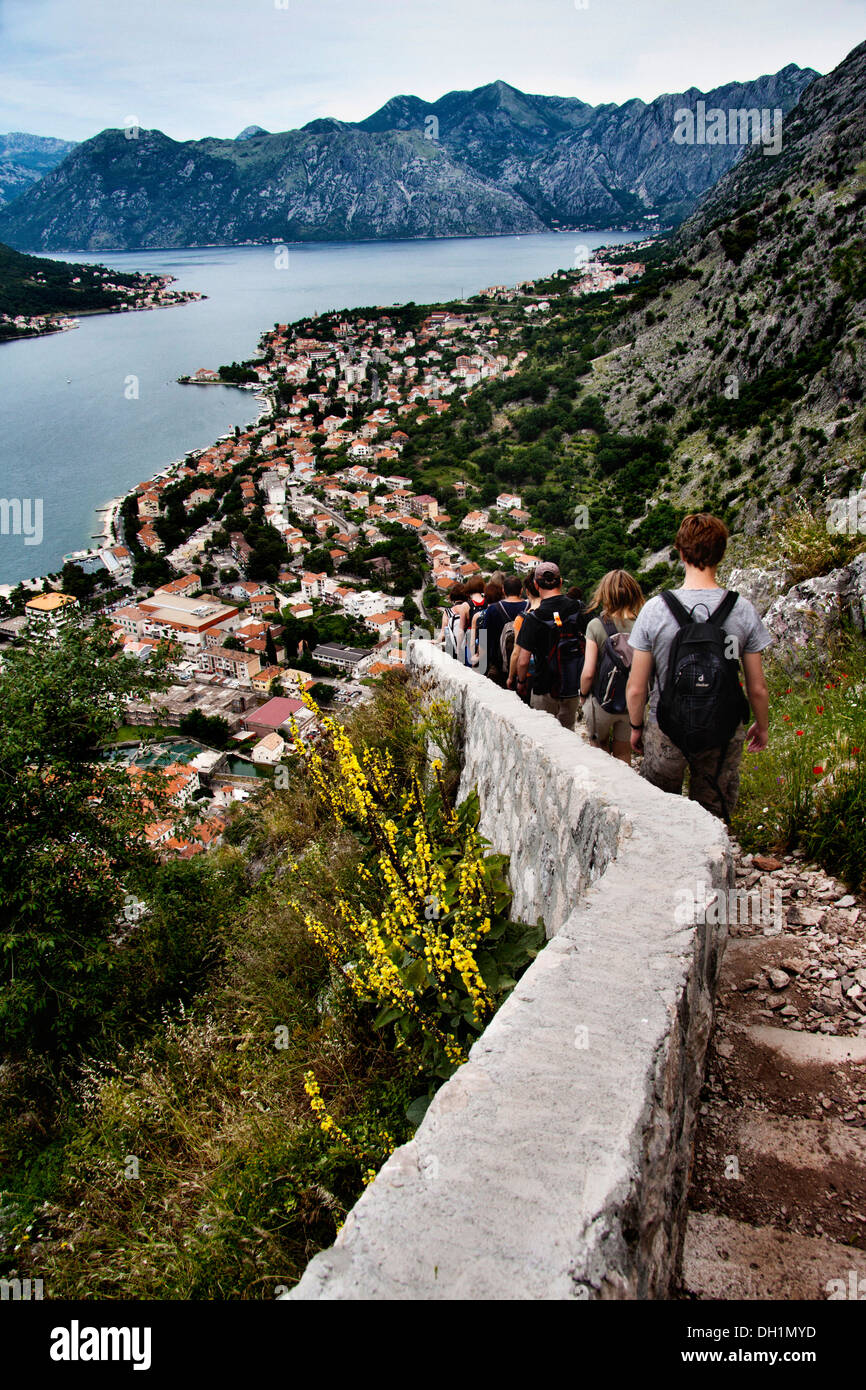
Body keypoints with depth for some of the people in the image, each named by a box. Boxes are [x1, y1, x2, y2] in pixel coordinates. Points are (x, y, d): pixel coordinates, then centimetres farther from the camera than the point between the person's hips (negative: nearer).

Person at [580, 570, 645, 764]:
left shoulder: (597, 625, -14)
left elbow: (588, 673, -15)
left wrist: (583, 694, 4)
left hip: (602, 703, -2)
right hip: (632, 704, 2)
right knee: (623, 756, 19)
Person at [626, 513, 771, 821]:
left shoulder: (654, 609, -11)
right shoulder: (743, 610, -9)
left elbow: (636, 689, -6)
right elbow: (757, 688, -1)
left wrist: (636, 727, 11)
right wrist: (762, 726, 17)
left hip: (665, 731, -1)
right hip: (724, 735, 1)